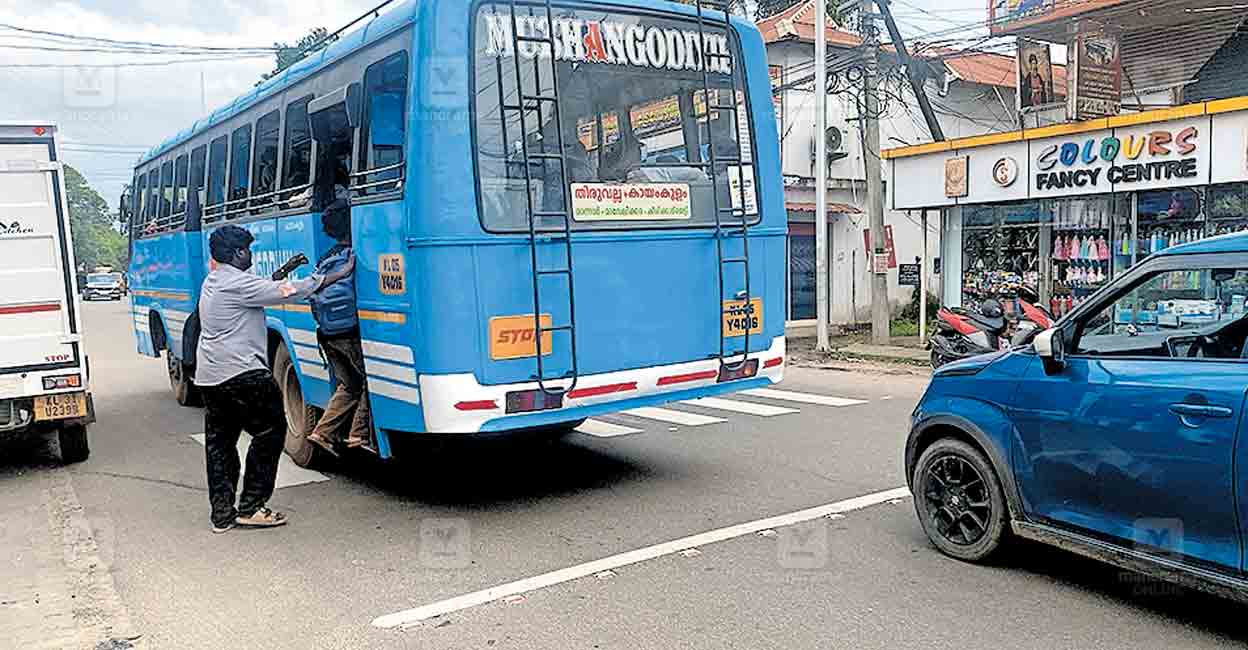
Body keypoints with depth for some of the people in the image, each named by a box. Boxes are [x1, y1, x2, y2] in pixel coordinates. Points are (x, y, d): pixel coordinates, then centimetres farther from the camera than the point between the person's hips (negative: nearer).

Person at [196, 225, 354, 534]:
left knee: (219, 442, 11)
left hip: (209, 376, 10)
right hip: (241, 373, -10)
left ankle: (221, 514, 15)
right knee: (270, 432, 0)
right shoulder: (238, 283, -14)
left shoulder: (212, 282, 16)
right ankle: (250, 508, 2)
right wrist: (339, 275, -16)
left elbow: (264, 290, 27)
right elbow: (288, 292, -18)